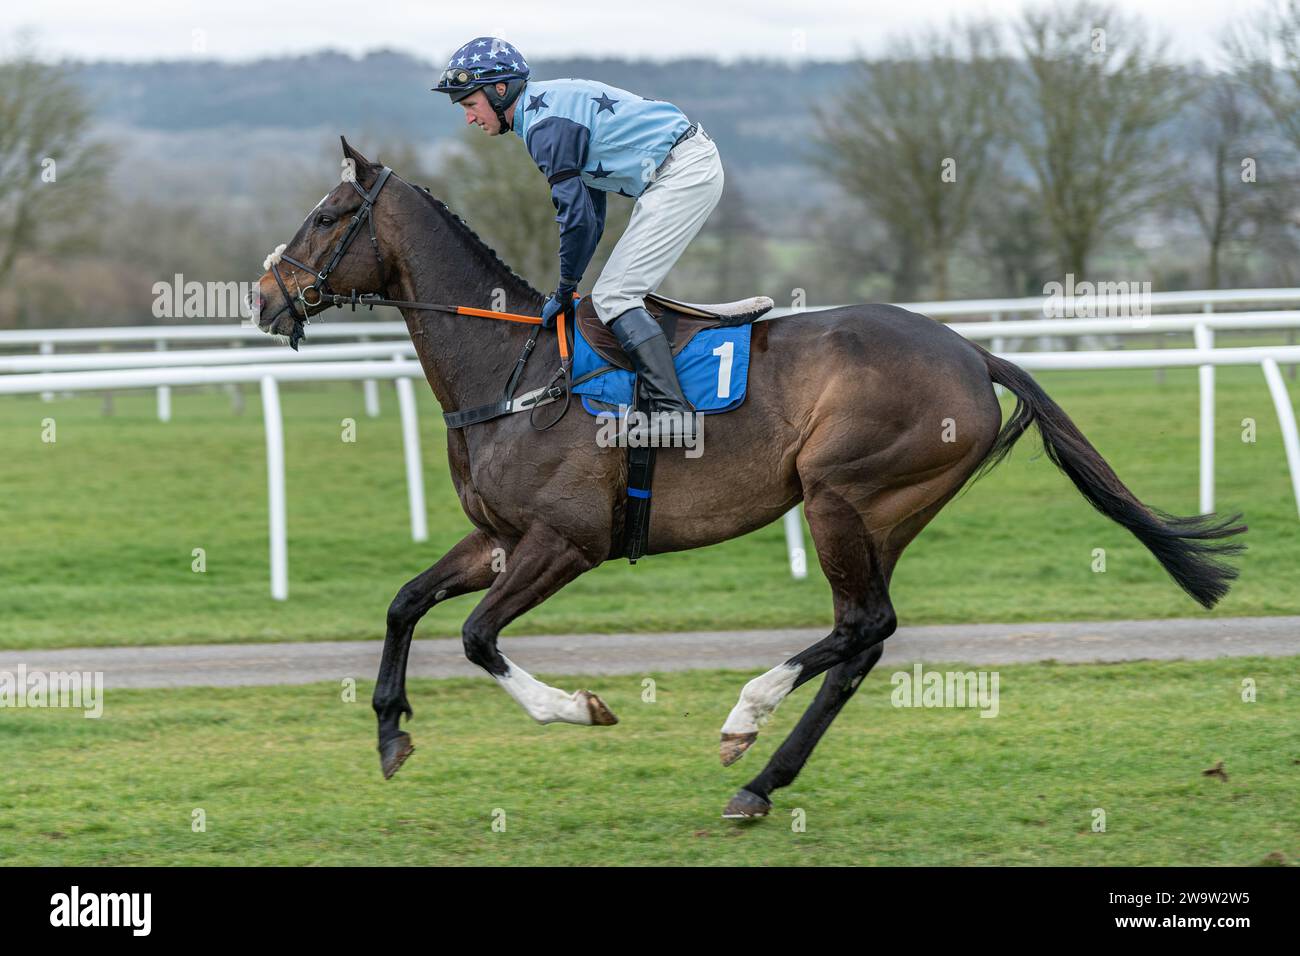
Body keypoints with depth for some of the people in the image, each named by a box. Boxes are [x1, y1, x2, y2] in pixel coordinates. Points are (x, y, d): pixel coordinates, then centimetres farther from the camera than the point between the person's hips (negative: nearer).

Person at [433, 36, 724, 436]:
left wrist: (564, 289, -5)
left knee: (612, 297, -13)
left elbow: (577, 214, -17)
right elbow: (591, 212, 22)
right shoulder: (554, 103, 18)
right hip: (693, 165, 11)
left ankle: (673, 410, -23)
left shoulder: (545, 125, -15)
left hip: (684, 172, -11)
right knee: (624, 295, 16)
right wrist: (567, 286, 19)